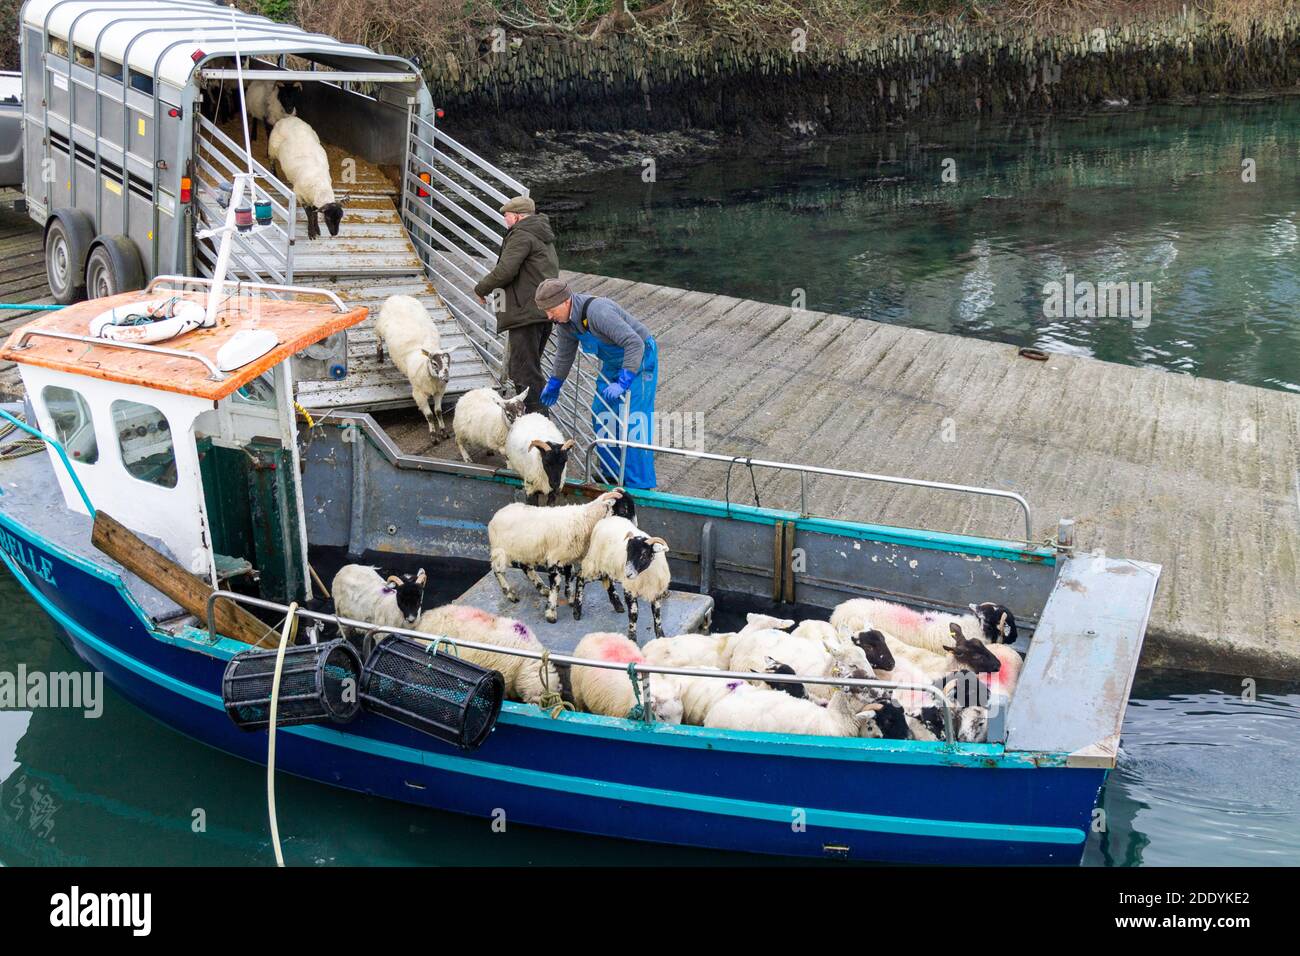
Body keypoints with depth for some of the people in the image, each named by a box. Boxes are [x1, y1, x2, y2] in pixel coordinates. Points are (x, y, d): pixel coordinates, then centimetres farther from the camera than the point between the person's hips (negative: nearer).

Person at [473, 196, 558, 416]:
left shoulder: (521, 235, -10)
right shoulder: (544, 237, 22)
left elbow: (505, 271, -19)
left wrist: (481, 288, -3)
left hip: (526, 312, -10)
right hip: (545, 311, 10)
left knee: (524, 370, -8)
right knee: (529, 366, 18)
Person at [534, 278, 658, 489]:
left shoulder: (598, 311, -34)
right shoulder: (564, 320, -5)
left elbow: (635, 344, -37)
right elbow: (565, 354, 15)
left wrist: (622, 383, -40)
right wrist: (554, 383, 26)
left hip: (639, 358, -9)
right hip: (613, 361, 9)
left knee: (633, 420, -13)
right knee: (602, 415, 11)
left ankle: (639, 485, -7)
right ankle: (612, 473, 25)